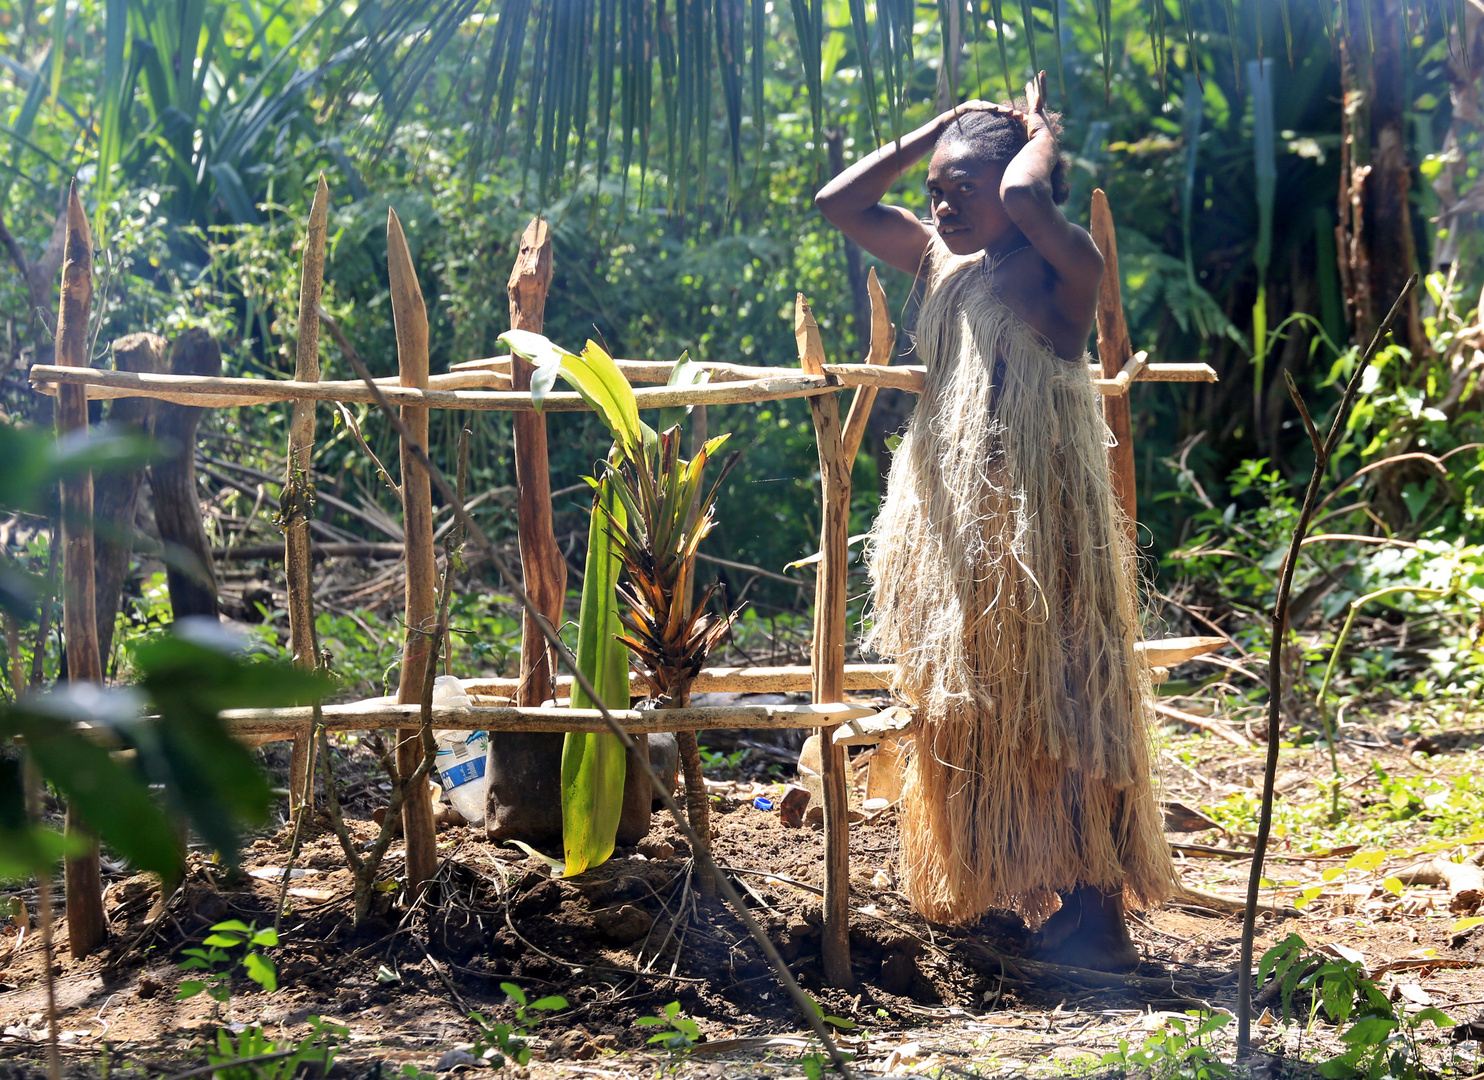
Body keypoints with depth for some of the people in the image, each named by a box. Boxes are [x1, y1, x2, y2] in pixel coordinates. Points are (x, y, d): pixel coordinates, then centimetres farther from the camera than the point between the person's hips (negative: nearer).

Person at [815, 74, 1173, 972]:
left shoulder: (1064, 272, -11)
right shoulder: (941, 260, 11)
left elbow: (1025, 198, -31)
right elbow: (839, 201, 11)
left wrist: (1042, 133, -10)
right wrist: (942, 128, 8)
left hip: (1041, 524, -8)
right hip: (953, 524, 8)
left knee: (1054, 712, -5)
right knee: (967, 716, 11)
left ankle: (1092, 914, 1)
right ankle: (994, 889, 21)